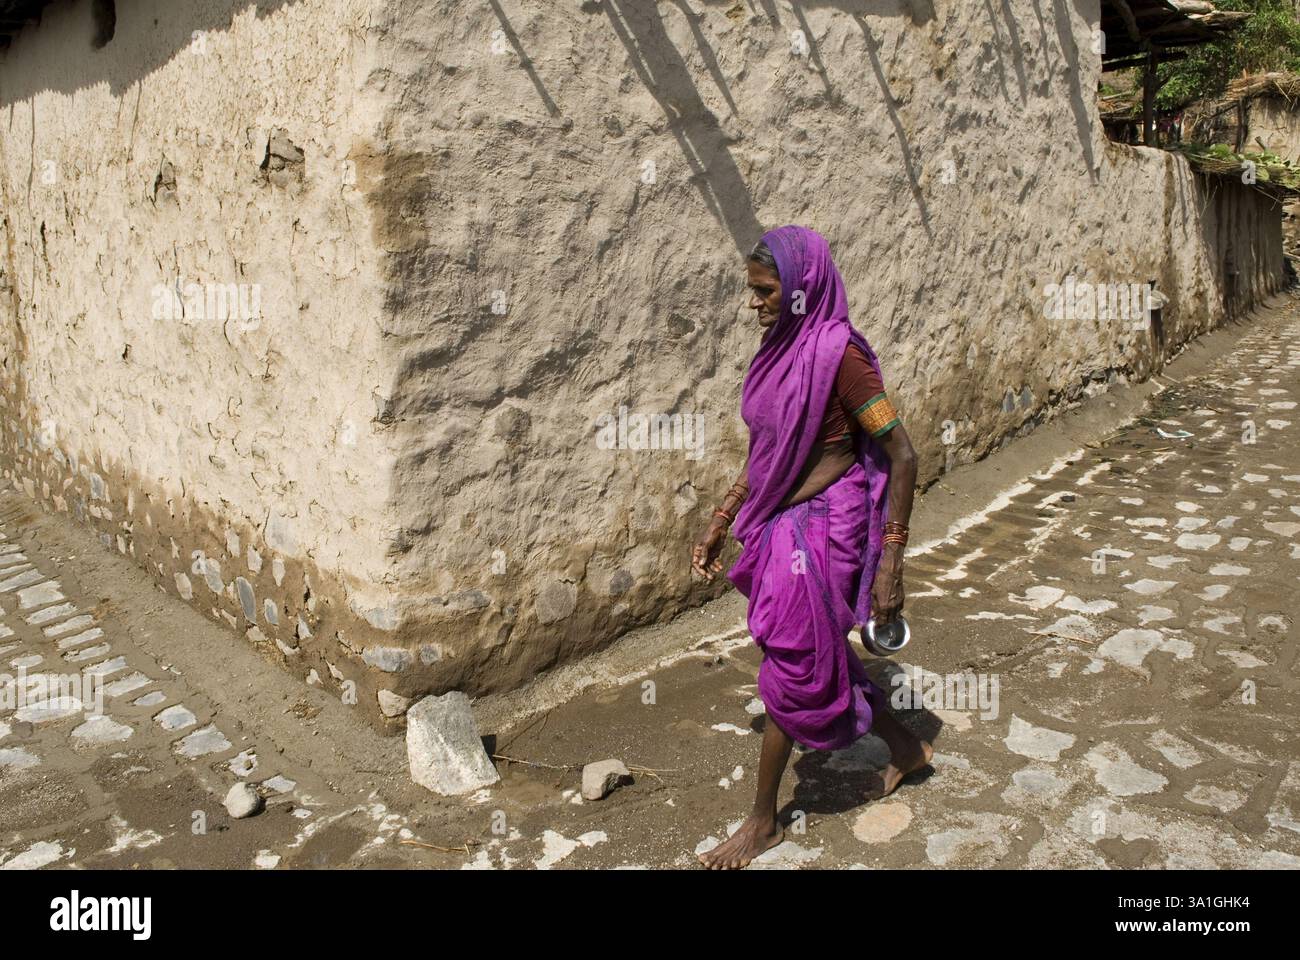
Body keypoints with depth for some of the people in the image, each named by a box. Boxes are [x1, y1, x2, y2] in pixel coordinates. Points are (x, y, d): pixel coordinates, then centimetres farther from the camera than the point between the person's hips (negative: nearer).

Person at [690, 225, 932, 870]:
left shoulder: (838, 352, -19)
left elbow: (901, 455, -18)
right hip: (780, 526, 8)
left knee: (790, 671, 4)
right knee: (819, 657, 21)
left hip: (821, 532, -8)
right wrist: (718, 525, 15)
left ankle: (763, 824, 24)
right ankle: (904, 747, 46)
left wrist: (890, 562, -19)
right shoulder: (781, 348, 5)